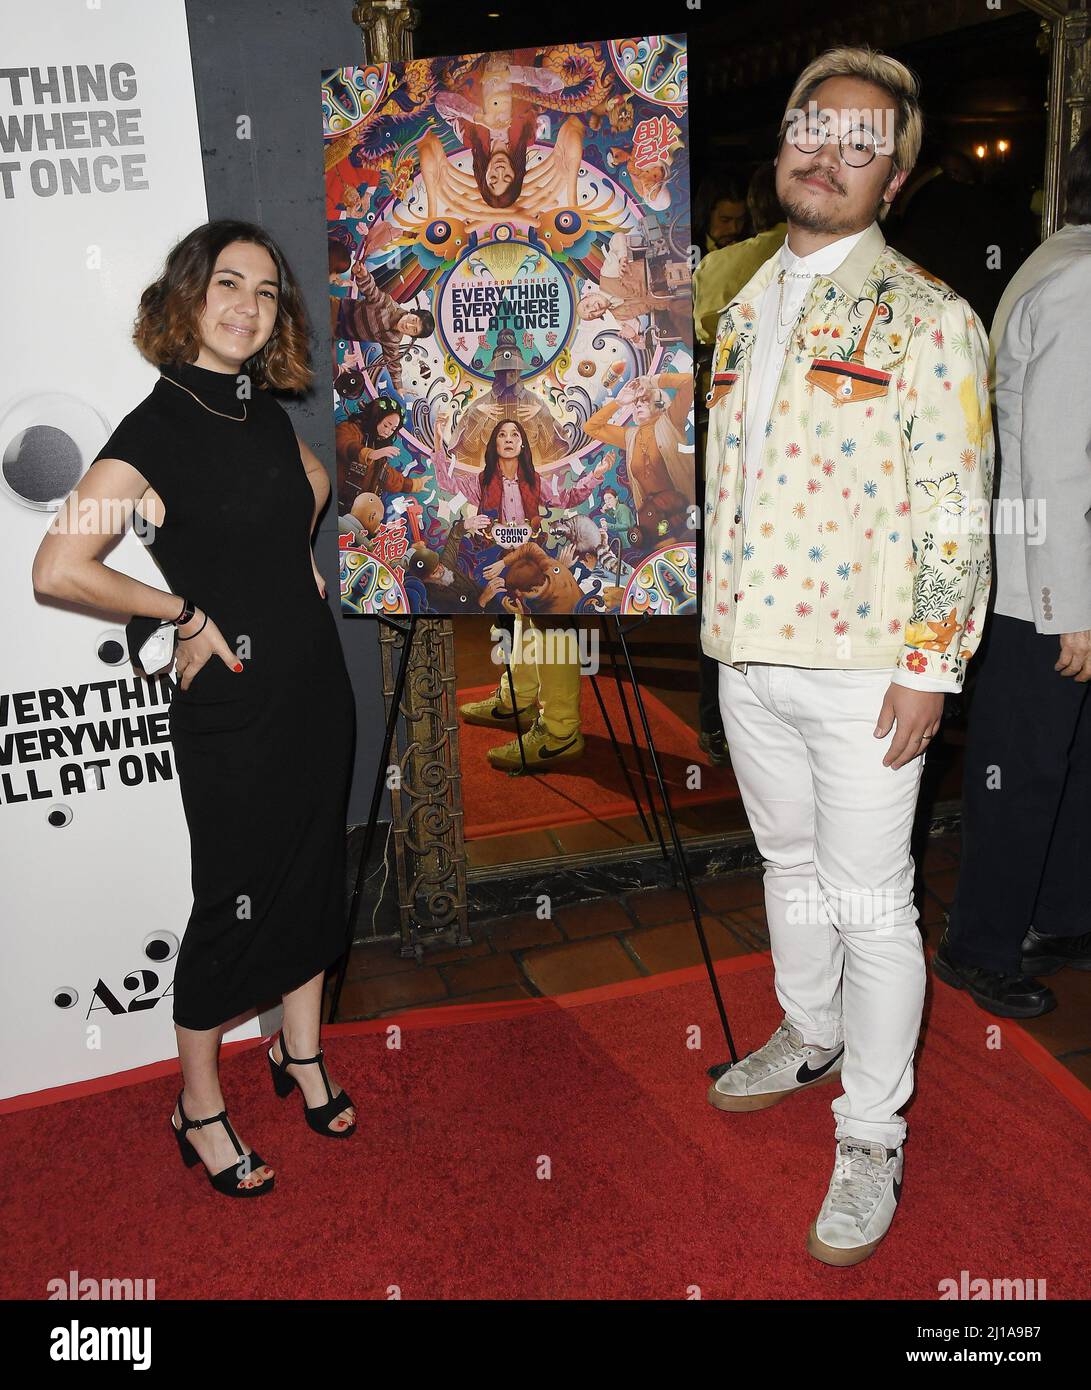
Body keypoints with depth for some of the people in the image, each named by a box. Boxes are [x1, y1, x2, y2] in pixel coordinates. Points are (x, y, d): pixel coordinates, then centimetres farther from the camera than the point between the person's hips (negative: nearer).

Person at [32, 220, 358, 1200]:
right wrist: (186, 610, -14)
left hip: (315, 677, 7)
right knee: (235, 898, 4)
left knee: (315, 872, 16)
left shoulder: (263, 409, 6)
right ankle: (200, 1106, 25)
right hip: (231, 702, -7)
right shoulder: (156, 428, -15)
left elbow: (313, 481, 29)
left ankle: (301, 1053, 37)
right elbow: (58, 568, -23)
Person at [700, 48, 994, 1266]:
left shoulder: (927, 319, -8)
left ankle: (872, 1139, 20)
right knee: (788, 860, 21)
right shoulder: (742, 307, 12)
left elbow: (956, 514, -11)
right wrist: (713, 616, 15)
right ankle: (809, 1039, 43)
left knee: (868, 902, 3)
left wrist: (928, 668, -15)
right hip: (747, 655, 6)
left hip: (862, 668, -6)